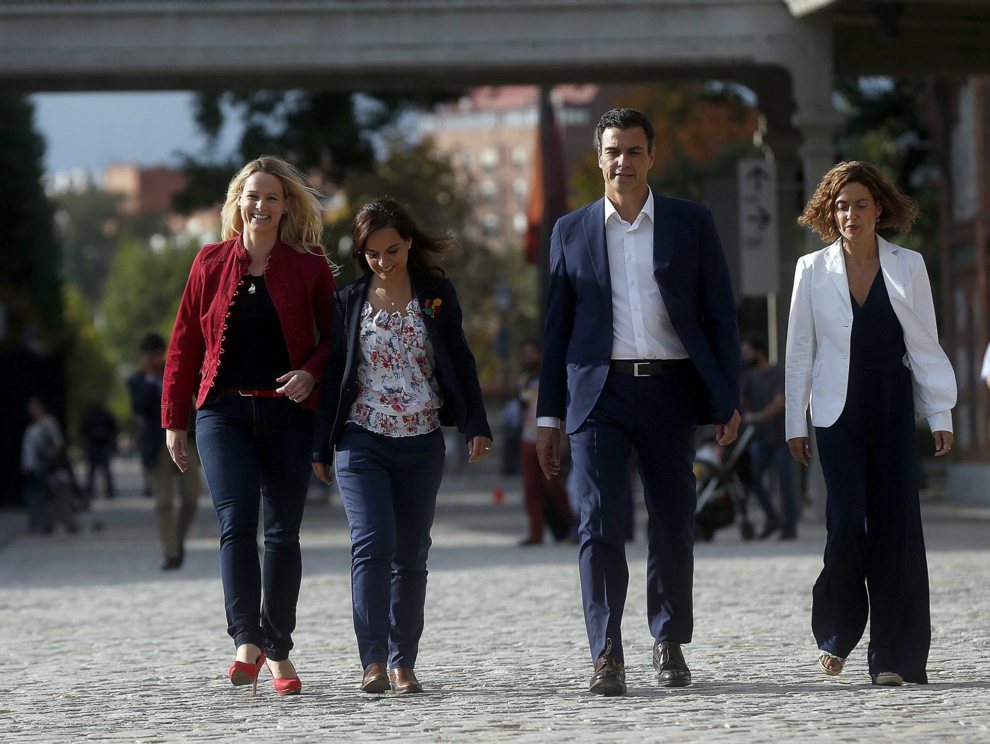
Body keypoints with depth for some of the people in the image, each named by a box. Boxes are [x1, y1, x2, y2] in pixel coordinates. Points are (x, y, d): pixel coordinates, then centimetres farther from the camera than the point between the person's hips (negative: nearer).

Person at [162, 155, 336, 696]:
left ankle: (279, 652, 12)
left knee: (283, 532, 2)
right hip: (224, 412, 0)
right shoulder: (212, 263, 7)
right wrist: (174, 420, 9)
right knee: (237, 523, -15)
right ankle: (247, 643, -21)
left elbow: (335, 334, 9)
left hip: (288, 411, 0)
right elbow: (185, 343, 11)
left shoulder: (309, 267, 4)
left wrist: (311, 371, -12)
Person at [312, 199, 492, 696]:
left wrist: (476, 426, -2)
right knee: (373, 543, -16)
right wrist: (320, 447, 6)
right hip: (362, 443, -1)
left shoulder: (437, 295, 5)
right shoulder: (348, 302, 5)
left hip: (422, 444, 1)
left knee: (410, 555, 4)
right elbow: (333, 375, 7)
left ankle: (403, 664, 10)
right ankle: (374, 660, -17)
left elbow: (460, 363, 7)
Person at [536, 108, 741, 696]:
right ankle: (607, 656, -11)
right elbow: (557, 327, 11)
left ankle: (670, 643, 22)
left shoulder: (692, 224, 7)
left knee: (674, 522, 6)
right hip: (599, 389, 0)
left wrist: (728, 400, -2)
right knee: (600, 522, -10)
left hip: (669, 388, 0)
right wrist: (550, 416, 7)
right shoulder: (572, 231, 9)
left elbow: (720, 315, 6)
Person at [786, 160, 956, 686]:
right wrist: (795, 424, 4)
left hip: (893, 408, 1)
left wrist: (940, 414, 3)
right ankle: (835, 634, 12)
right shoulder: (813, 270, 4)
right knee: (847, 523, -11)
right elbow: (799, 351, 6)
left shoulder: (907, 267, 5)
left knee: (896, 523, -5)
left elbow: (925, 345, 7)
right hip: (839, 413, -1)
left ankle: (894, 657, 0)